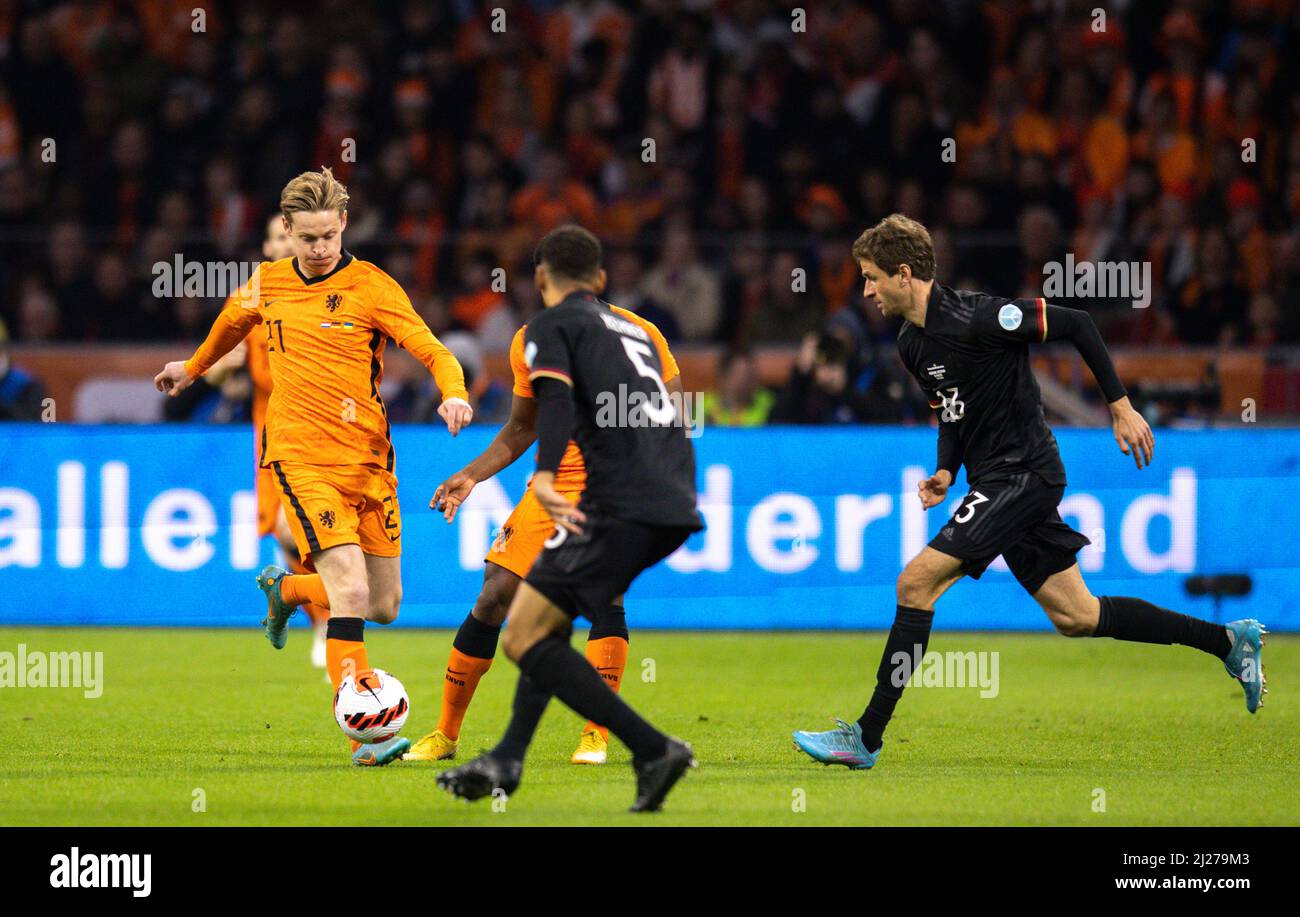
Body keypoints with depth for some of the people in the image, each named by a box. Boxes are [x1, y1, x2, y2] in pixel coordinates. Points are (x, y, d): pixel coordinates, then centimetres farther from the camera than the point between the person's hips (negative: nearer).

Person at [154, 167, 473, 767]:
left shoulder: (371, 287, -4)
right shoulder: (267, 284, 5)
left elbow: (433, 353, -10)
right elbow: (233, 324, 28)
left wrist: (454, 394, -31)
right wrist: (193, 367, 45)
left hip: (367, 458, 1)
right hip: (301, 458, -1)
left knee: (384, 605, 7)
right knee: (351, 589, -19)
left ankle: (285, 588, 38)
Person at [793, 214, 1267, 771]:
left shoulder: (976, 318, -19)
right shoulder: (912, 345, 9)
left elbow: (1077, 326, -14)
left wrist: (1121, 407, -13)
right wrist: (946, 472, 4)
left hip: (1023, 475, -10)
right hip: (995, 481, 10)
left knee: (917, 582, -16)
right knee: (1074, 616, 11)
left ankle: (866, 738, -12)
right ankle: (1227, 641, 22)